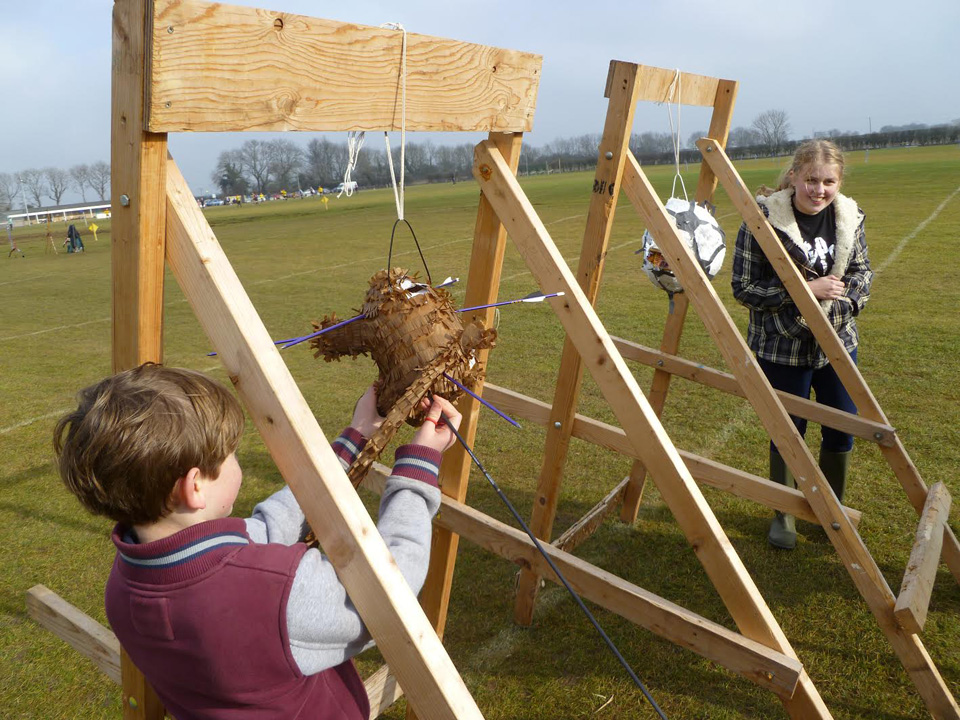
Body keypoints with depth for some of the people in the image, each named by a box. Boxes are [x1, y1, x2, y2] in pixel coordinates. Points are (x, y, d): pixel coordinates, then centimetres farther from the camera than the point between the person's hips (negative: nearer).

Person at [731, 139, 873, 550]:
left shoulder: (849, 218, -2)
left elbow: (862, 271, 11)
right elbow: (744, 287, -16)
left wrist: (845, 302, -9)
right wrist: (804, 289, -23)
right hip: (782, 347, -4)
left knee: (842, 431, 13)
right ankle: (784, 514, 31)